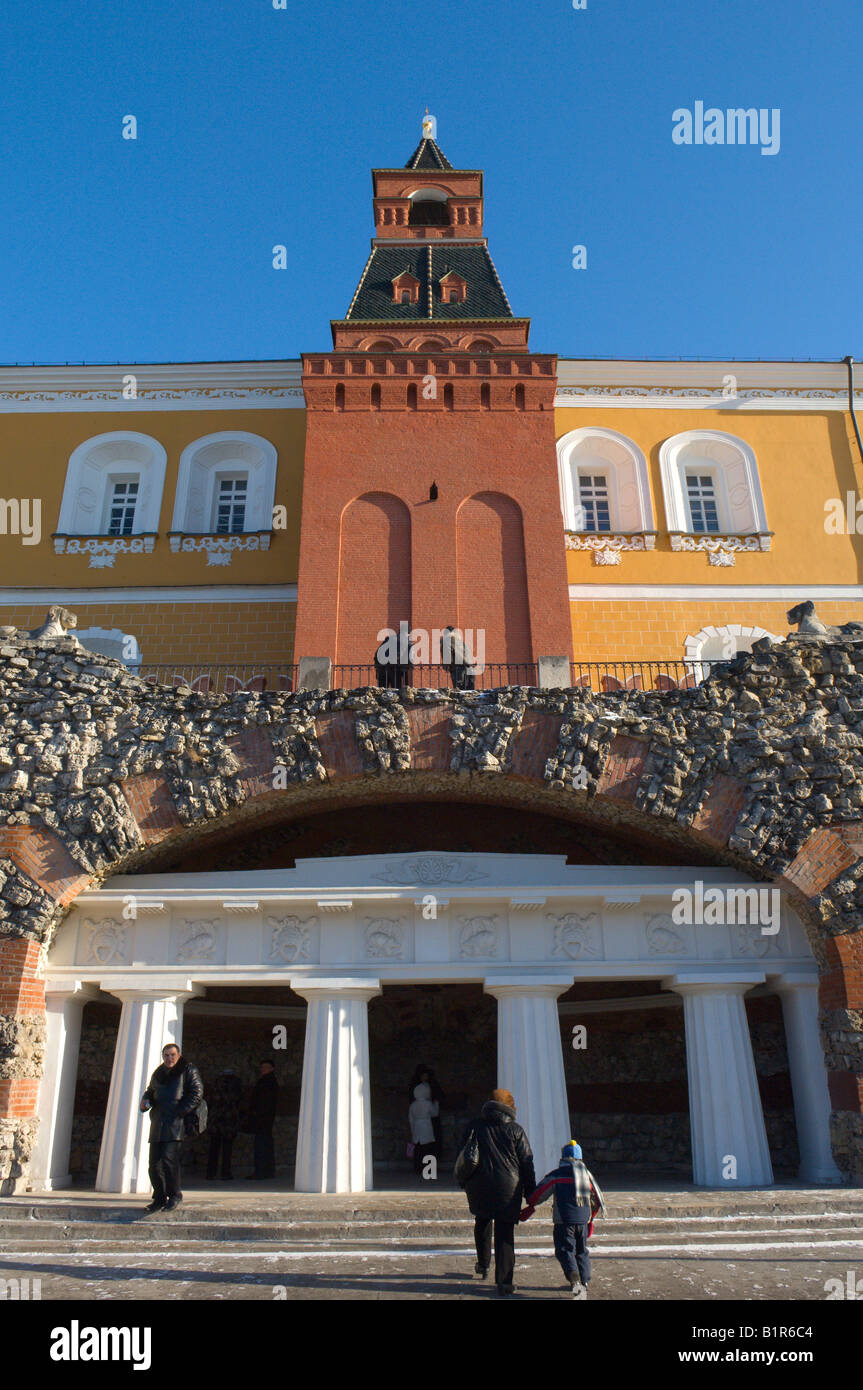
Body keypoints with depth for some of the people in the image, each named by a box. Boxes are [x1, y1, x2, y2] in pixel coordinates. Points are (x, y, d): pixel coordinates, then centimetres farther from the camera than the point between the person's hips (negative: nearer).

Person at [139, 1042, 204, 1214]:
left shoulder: (188, 1070, 4)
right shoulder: (158, 1073, 21)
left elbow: (197, 1093, -3)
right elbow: (150, 1091, 33)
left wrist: (181, 1111, -12)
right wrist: (145, 1101, 10)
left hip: (175, 1122, -6)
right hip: (158, 1123, 6)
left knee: (168, 1157, -15)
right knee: (154, 1161, 3)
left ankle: (175, 1195, -1)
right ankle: (159, 1197, 15)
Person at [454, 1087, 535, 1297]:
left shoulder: (475, 1127, 2)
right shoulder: (516, 1130, -2)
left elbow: (468, 1158, 0)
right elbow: (527, 1163, 0)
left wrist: (461, 1179, 15)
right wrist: (530, 1191, 8)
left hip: (479, 1187, 2)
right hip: (508, 1189, -2)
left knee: (482, 1222, 25)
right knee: (505, 1233, 2)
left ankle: (483, 1264, 36)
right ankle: (504, 1282, -2)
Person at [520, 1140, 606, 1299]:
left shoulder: (556, 1175, 0)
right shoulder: (587, 1174, 11)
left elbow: (538, 1194, 4)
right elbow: (597, 1199, 20)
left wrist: (530, 1207, 21)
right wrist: (590, 1218, 34)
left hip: (564, 1220, -4)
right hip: (583, 1220, 4)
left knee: (565, 1251, -3)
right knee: (581, 1251, 20)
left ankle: (574, 1279, -23)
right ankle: (584, 1282, 21)